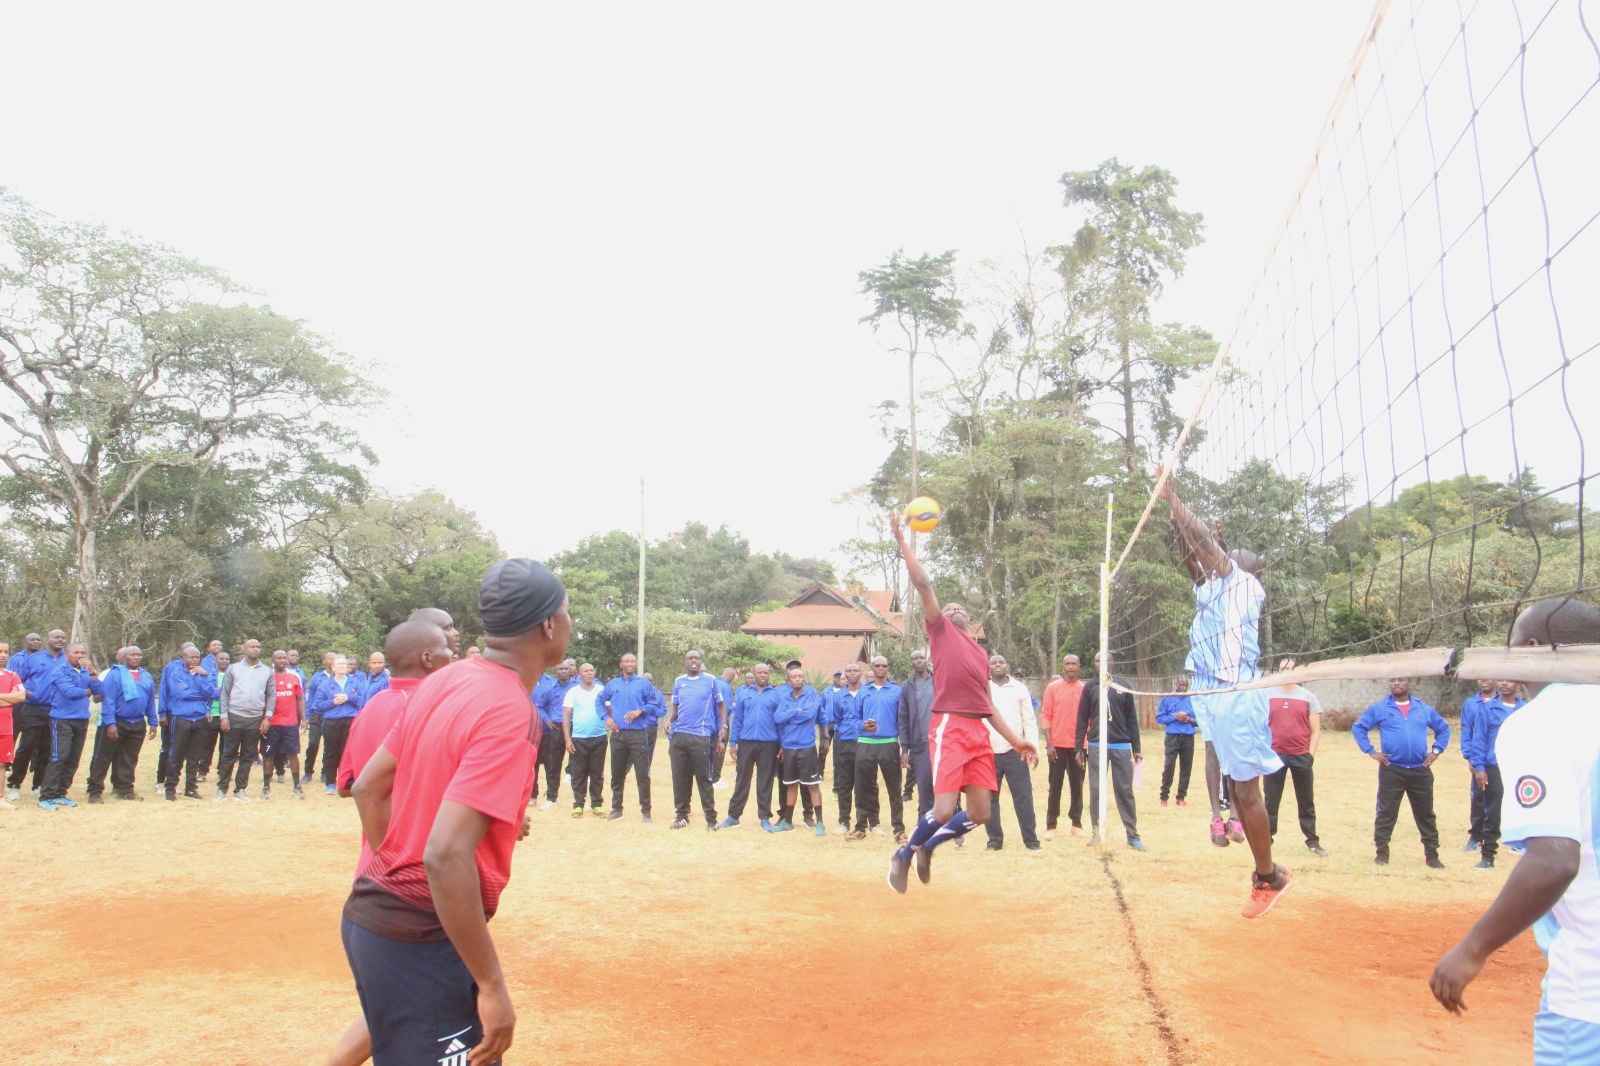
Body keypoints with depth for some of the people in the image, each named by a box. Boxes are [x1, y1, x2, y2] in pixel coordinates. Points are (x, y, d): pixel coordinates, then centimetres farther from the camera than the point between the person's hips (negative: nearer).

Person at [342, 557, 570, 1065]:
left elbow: (369, 786, 12)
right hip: (423, 940, -8)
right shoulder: (511, 713, -21)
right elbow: (445, 855, -29)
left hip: (369, 914, 9)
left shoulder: (444, 682, 4)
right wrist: (492, 985, -22)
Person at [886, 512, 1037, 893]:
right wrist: (901, 540, -4)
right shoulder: (941, 630, 8)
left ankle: (927, 847, 30)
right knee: (944, 809, -14)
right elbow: (922, 583, -2)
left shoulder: (981, 652, 25)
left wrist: (1015, 740, 20)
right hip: (950, 728, -7)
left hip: (979, 733, 7)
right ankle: (905, 853, 15)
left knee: (980, 813, 4)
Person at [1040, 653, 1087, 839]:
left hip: (1078, 746, 1)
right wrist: (1049, 743, -9)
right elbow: (1045, 716, -1)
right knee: (1055, 786, 3)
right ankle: (1050, 826, 8)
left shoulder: (1085, 689, 5)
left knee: (1077, 786, 6)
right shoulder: (1052, 687, 1)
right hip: (1057, 745, -1)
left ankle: (1076, 823, 16)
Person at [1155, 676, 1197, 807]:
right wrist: (1175, 717, -12)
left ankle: (1181, 797, 15)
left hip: (1188, 738, 2)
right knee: (1169, 766, -8)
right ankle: (1164, 796, 1)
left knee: (1186, 767, 5)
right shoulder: (1167, 698, 4)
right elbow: (1159, 718, 1)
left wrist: (1189, 719, -10)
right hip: (1173, 737, -2)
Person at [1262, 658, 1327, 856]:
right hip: (1274, 755, 0)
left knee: (1307, 801, 8)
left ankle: (1312, 841, 18)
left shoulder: (1308, 697, 4)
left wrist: (1311, 755, -4)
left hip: (1301, 756, 0)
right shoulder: (1267, 695, 5)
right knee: (1271, 800, 4)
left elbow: (1316, 730, 4)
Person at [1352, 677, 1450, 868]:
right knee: (1386, 813, 2)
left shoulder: (1424, 709, 9)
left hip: (1421, 771, 2)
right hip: (1391, 770, -2)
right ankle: (1382, 852, 9)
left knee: (1426, 814, 9)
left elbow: (1444, 728, 20)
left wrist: (1436, 750, 8)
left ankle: (1431, 854, 18)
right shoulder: (1380, 708, 2)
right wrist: (1371, 751, -3)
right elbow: (1358, 727, 5)